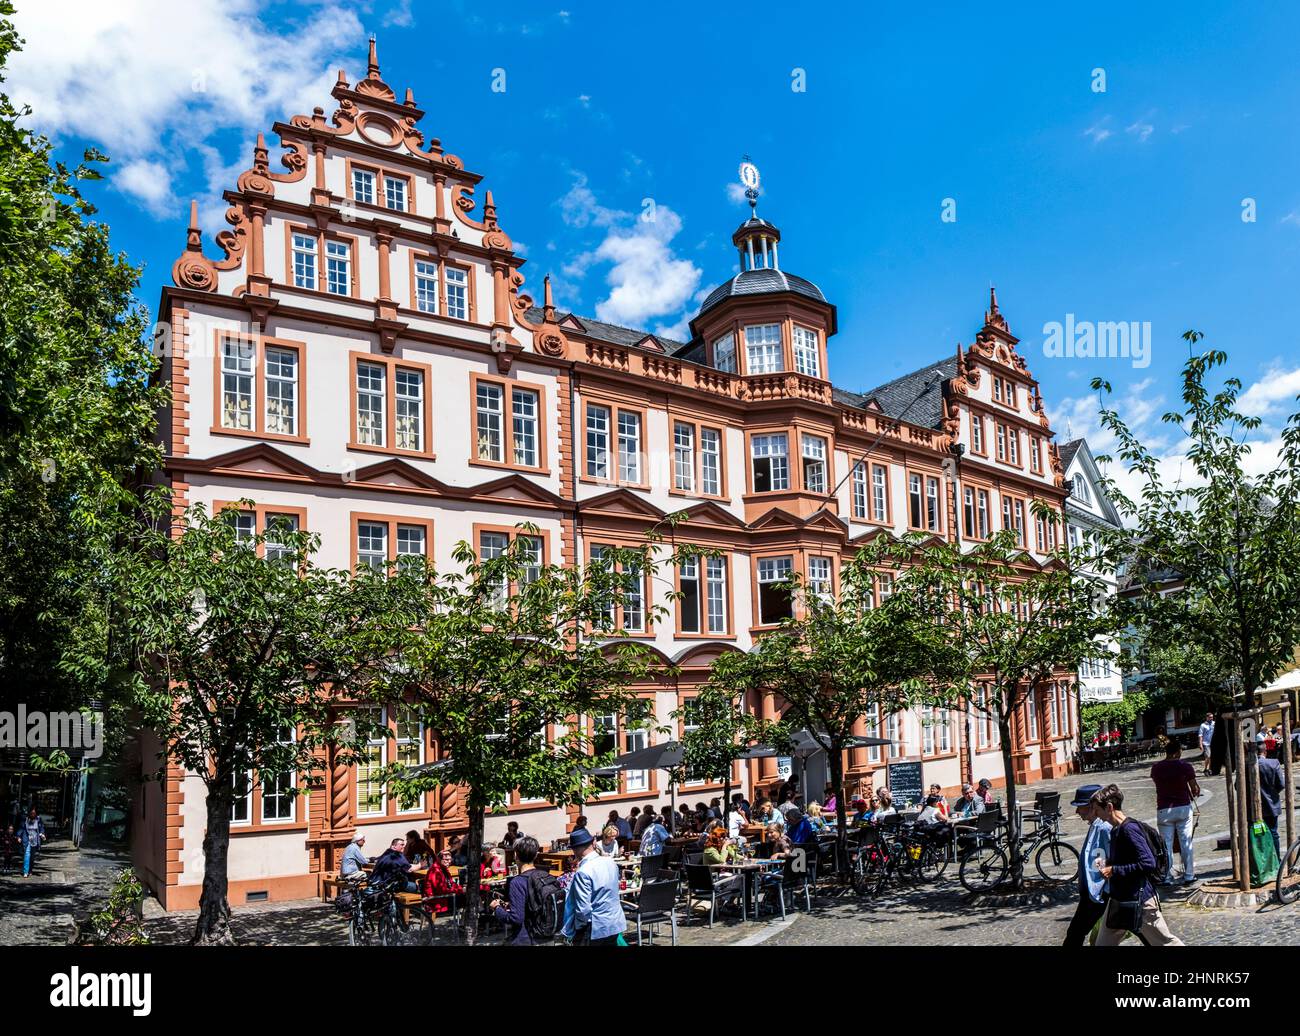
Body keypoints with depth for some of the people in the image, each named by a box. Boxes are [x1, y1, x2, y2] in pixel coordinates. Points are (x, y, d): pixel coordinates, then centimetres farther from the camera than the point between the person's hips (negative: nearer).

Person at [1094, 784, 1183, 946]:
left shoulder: (1129, 829, -20)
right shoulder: (1115, 830, 8)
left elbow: (1148, 864, -27)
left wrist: (1114, 870, -22)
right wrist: (1107, 865, 3)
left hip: (1140, 901, -9)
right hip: (1118, 900, 9)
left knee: (1166, 941, 6)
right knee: (1103, 943, 12)